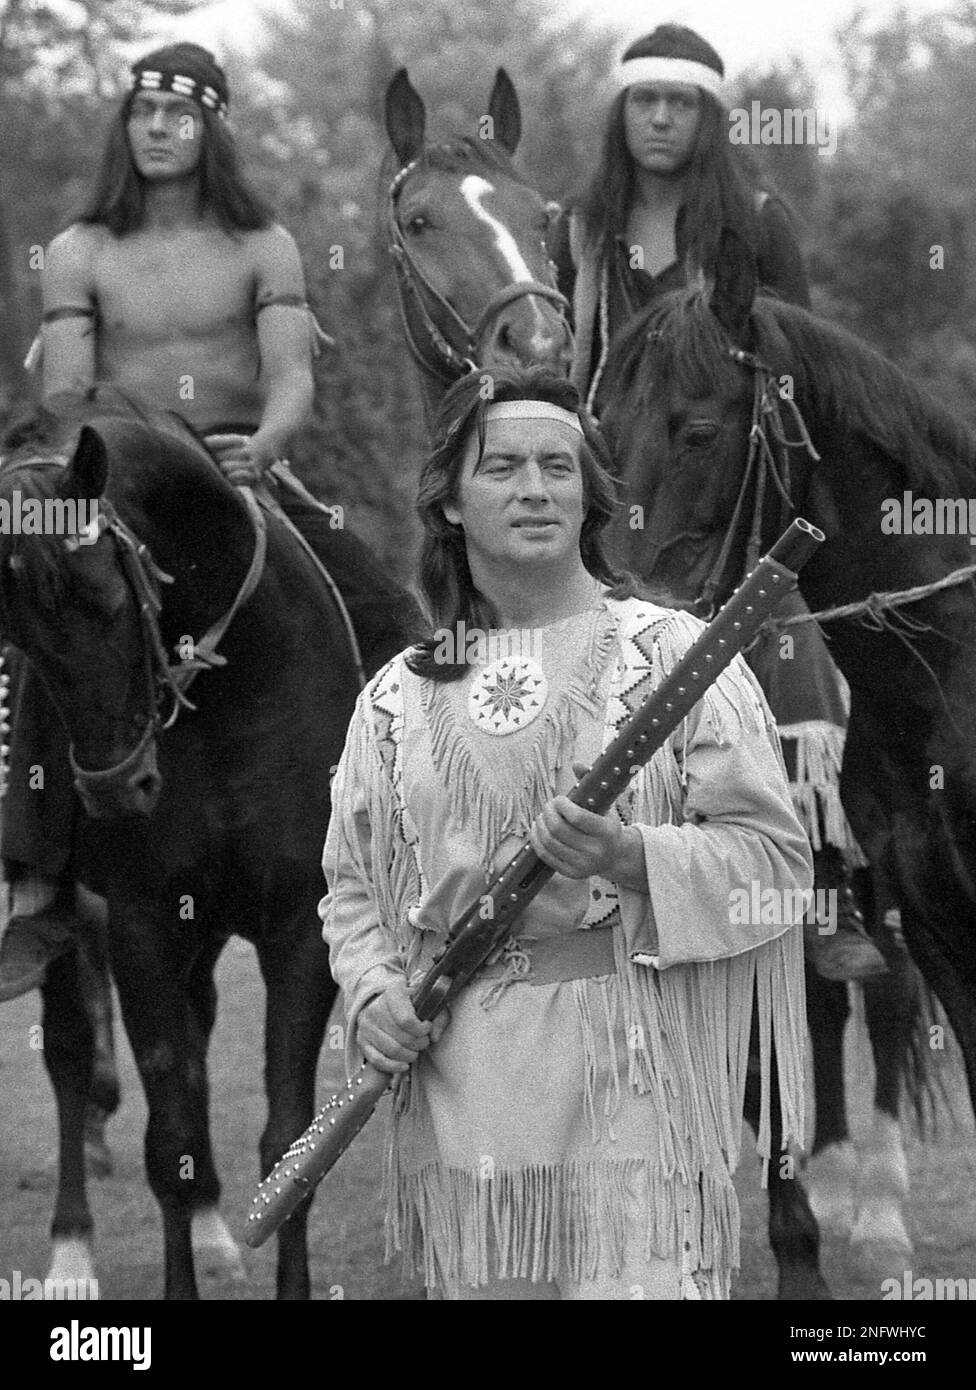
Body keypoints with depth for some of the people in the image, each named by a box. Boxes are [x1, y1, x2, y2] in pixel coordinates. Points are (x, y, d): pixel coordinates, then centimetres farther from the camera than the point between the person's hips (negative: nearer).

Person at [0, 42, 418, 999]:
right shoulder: (79, 255, 5)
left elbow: (293, 379, -6)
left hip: (245, 470, 1)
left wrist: (261, 446, -29)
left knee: (389, 623, -13)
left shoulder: (262, 248, 5)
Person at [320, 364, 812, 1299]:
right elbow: (351, 882, 20)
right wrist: (372, 992, 0)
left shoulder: (675, 653, 2)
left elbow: (778, 860, -3)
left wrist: (630, 858, -19)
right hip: (458, 1102, 3)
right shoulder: (397, 696, 13)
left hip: (631, 1082, -3)